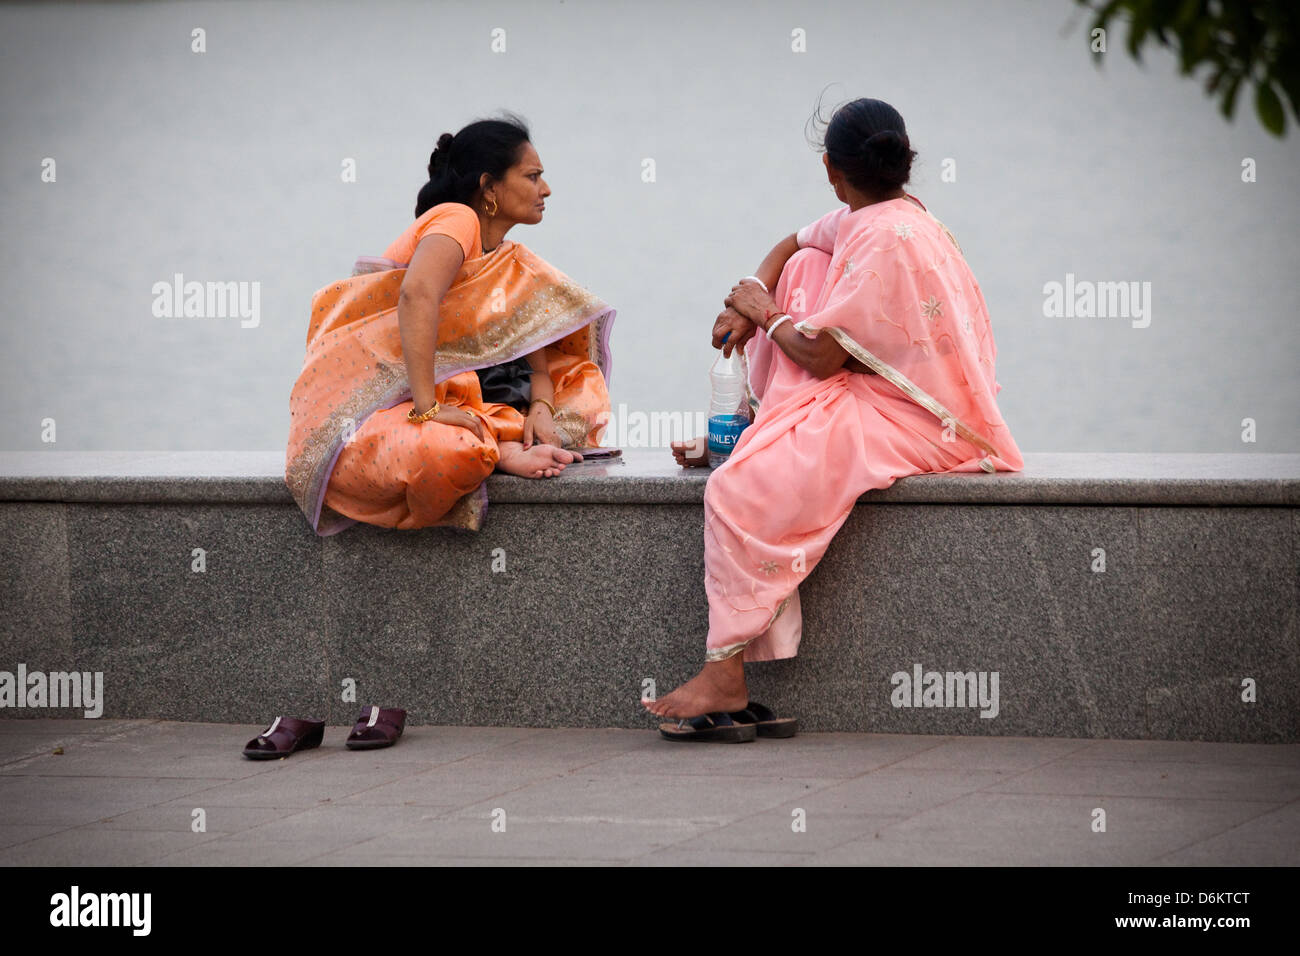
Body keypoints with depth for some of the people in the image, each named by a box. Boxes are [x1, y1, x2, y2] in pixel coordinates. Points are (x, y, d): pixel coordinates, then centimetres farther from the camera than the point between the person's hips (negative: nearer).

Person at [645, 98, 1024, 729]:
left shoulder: (886, 240, -22)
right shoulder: (875, 217, 7)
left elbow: (821, 355, -22)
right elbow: (790, 247, 25)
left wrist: (764, 314, -3)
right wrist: (749, 305, 6)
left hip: (911, 424, -10)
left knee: (741, 488, -24)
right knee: (805, 271, 16)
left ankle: (725, 674, -23)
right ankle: (743, 432, 16)